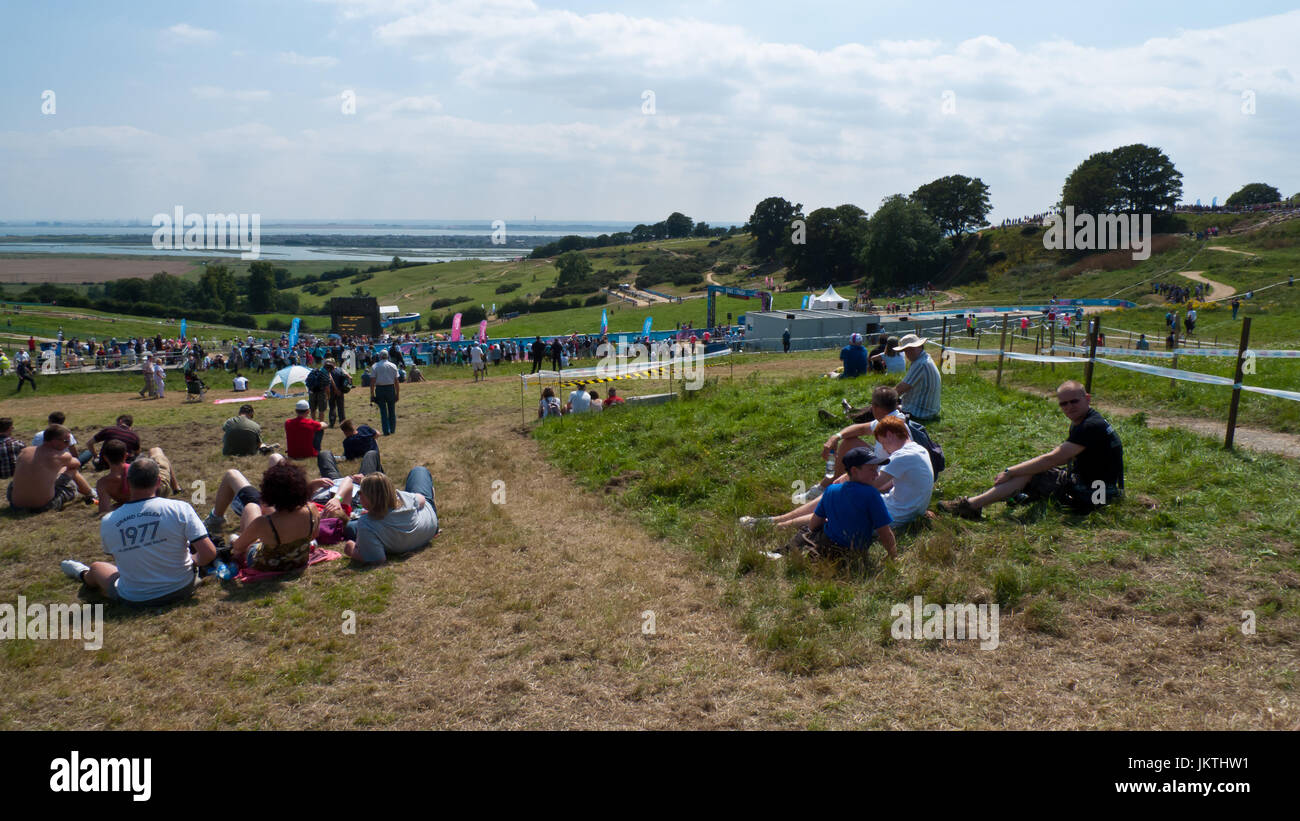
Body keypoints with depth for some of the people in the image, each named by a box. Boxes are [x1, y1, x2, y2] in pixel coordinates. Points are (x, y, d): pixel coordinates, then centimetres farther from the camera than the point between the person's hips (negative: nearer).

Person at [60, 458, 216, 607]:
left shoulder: (108, 522, -12)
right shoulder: (180, 508, -18)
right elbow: (209, 553, -20)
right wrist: (193, 562, 1)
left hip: (135, 600, 1)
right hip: (183, 589, -1)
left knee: (96, 567, 31)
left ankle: (83, 574, 63)